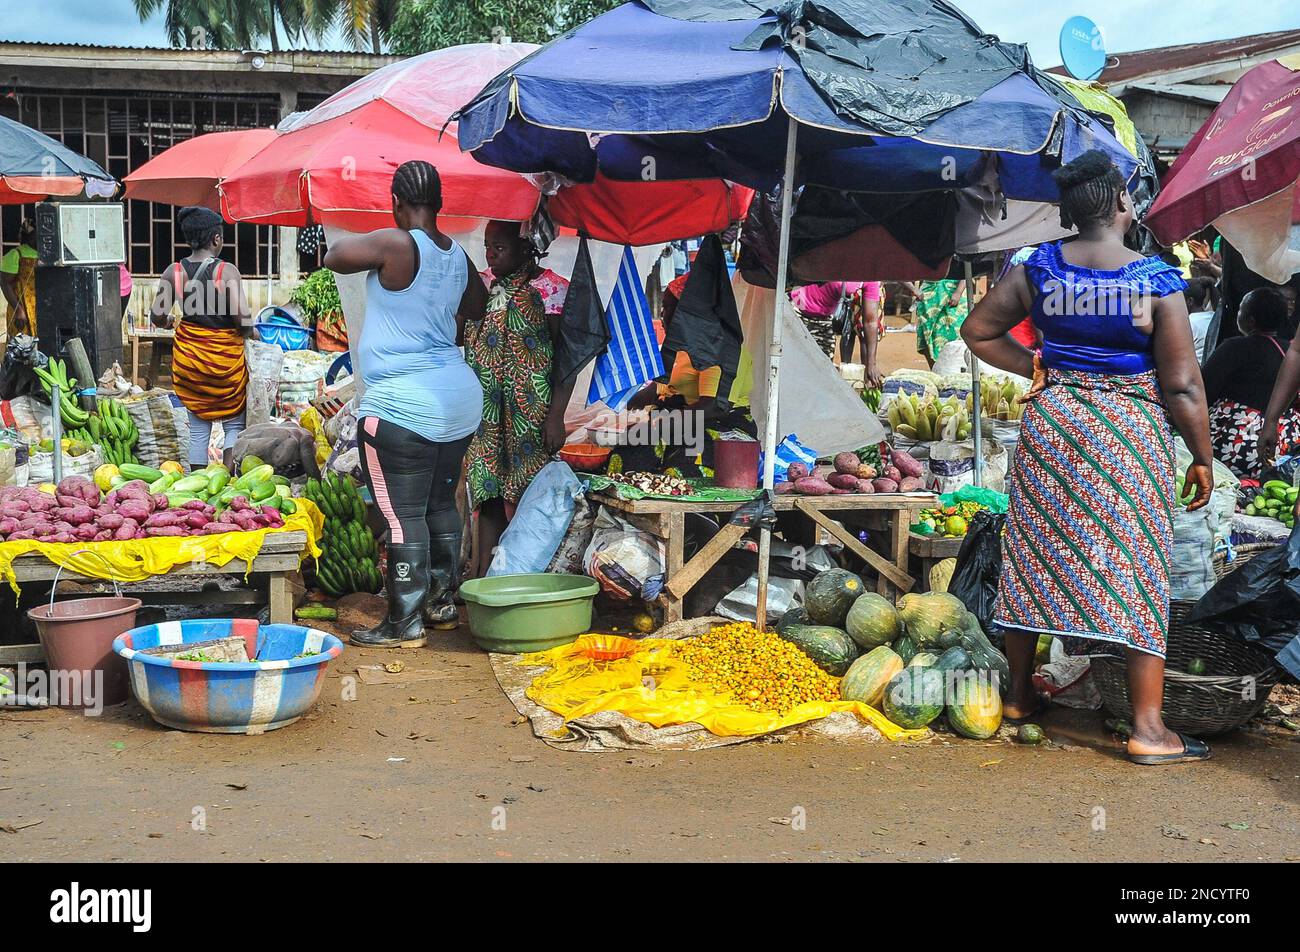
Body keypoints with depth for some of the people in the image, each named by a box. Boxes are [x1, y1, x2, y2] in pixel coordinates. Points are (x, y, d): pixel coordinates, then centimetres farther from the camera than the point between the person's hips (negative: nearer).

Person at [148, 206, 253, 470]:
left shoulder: (174, 272, -3)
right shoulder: (226, 271, -13)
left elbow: (157, 316, -2)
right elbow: (242, 317, -19)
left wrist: (171, 322, 19)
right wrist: (247, 332, 2)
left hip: (188, 356, 3)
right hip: (226, 357, -3)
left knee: (198, 426, 13)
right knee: (234, 423, 10)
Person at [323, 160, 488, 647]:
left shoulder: (395, 244, -14)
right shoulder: (458, 256, 8)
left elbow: (334, 256, -3)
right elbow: (478, 309, 26)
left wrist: (365, 247, 17)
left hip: (402, 405, -8)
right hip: (460, 399, 8)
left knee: (403, 515, -3)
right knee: (441, 504, 18)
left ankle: (404, 624, 1)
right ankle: (443, 602, 29)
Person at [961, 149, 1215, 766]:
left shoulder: (1038, 269, -1)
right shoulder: (1154, 281, -13)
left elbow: (978, 332, 7)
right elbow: (1181, 386, -11)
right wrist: (1203, 459, -1)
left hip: (1051, 418, 4)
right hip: (1130, 432, -4)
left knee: (1035, 551, 15)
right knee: (1136, 565, 1)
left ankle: (1020, 694, 27)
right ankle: (1148, 727, 4)